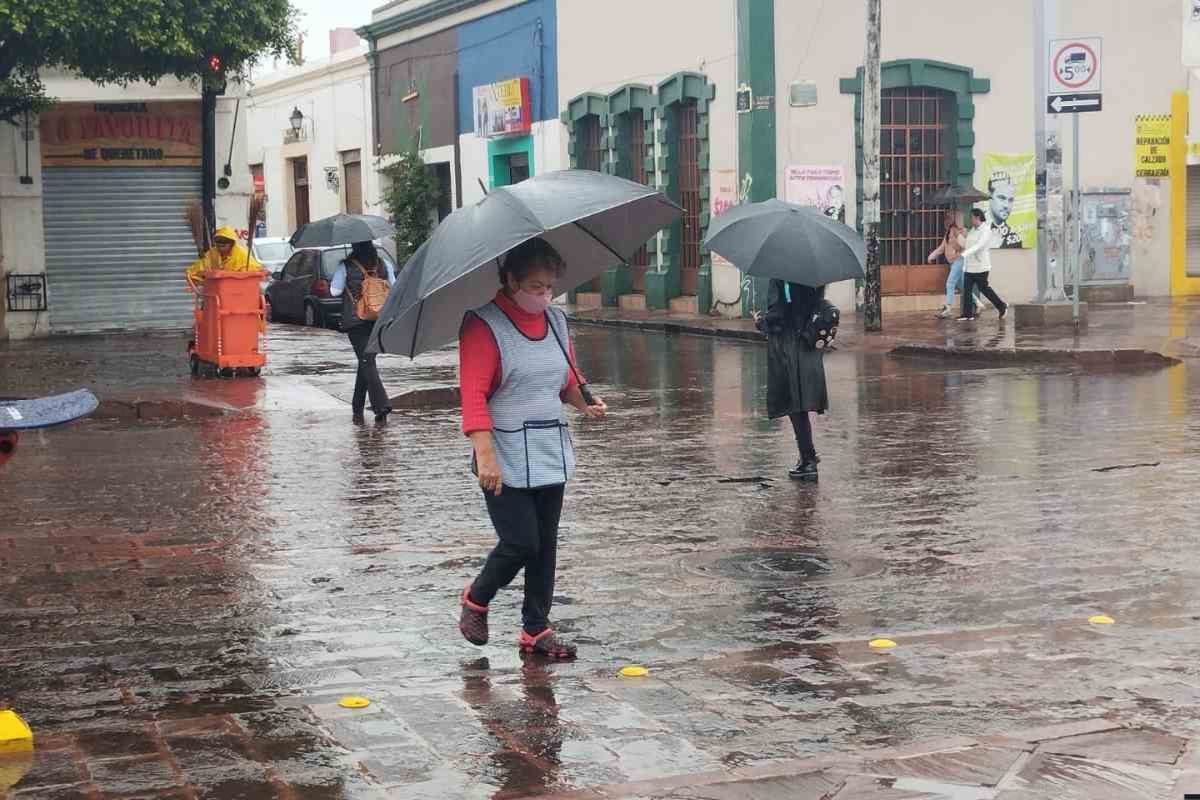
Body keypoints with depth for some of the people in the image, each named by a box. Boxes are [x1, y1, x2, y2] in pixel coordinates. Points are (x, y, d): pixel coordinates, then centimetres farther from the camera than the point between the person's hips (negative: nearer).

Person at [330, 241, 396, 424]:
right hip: (379, 320, 4)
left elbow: (335, 291, -3)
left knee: (367, 362, -6)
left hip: (355, 321, -4)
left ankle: (381, 405, -20)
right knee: (366, 361, 15)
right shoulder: (384, 265, 4)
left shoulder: (345, 267, -7)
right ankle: (358, 406, 22)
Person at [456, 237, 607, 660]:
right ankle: (475, 599, 20)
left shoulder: (556, 321, 10)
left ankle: (536, 629, 20)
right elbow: (473, 394, -18)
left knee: (545, 545, 8)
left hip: (551, 456, 7)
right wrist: (485, 455, -26)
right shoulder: (484, 325, -12)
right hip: (506, 459, -6)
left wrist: (585, 402, -1)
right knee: (520, 543, -8)